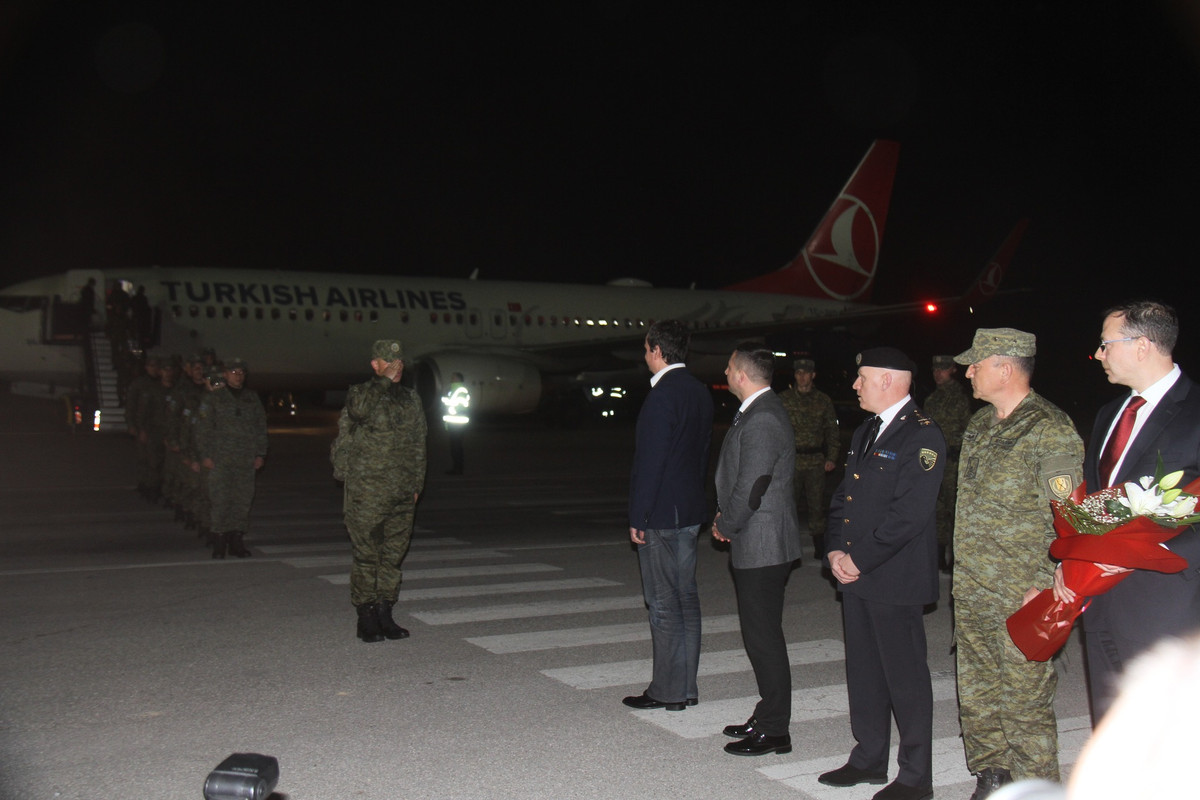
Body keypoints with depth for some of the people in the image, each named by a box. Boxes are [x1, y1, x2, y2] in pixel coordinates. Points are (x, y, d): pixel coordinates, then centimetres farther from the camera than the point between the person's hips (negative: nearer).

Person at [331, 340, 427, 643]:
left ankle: (385, 615, 20)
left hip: (402, 495, 5)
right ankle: (366, 620, 9)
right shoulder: (361, 394, 1)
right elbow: (358, 409, -22)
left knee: (393, 555, 9)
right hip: (366, 491, -5)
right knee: (367, 556, 0)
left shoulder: (411, 400, 15)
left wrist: (416, 483, 17)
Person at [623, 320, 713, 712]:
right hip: (691, 511, 9)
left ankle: (667, 691, 6)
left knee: (663, 604, -1)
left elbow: (649, 461, -19)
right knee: (686, 598, 13)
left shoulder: (662, 396, -18)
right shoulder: (700, 392, 10)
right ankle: (685, 686, 21)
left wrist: (638, 517, -15)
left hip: (661, 516, -9)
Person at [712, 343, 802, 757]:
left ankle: (774, 730, 7)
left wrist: (725, 526, -8)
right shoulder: (757, 413, 13)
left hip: (762, 547, -11)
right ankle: (768, 716, 28)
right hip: (757, 546, 11)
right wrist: (726, 517, 10)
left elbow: (750, 488, -22)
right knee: (761, 634, 17)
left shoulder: (762, 420, -21)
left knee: (763, 637, -2)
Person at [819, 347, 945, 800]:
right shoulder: (865, 432, 16)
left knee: (905, 676, 1)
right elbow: (843, 497, 16)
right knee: (863, 670, 16)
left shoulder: (922, 436, -13)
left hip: (895, 579, -8)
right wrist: (835, 550, 1)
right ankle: (869, 759, 29)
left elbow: (909, 514, -20)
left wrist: (860, 559, -17)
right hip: (855, 574, 9)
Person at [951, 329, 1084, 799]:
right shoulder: (980, 425, 13)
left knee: (1025, 698, -2)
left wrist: (1043, 588, -18)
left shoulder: (1051, 431, -12)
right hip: (971, 592, 8)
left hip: (1021, 596, -8)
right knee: (976, 695, 15)